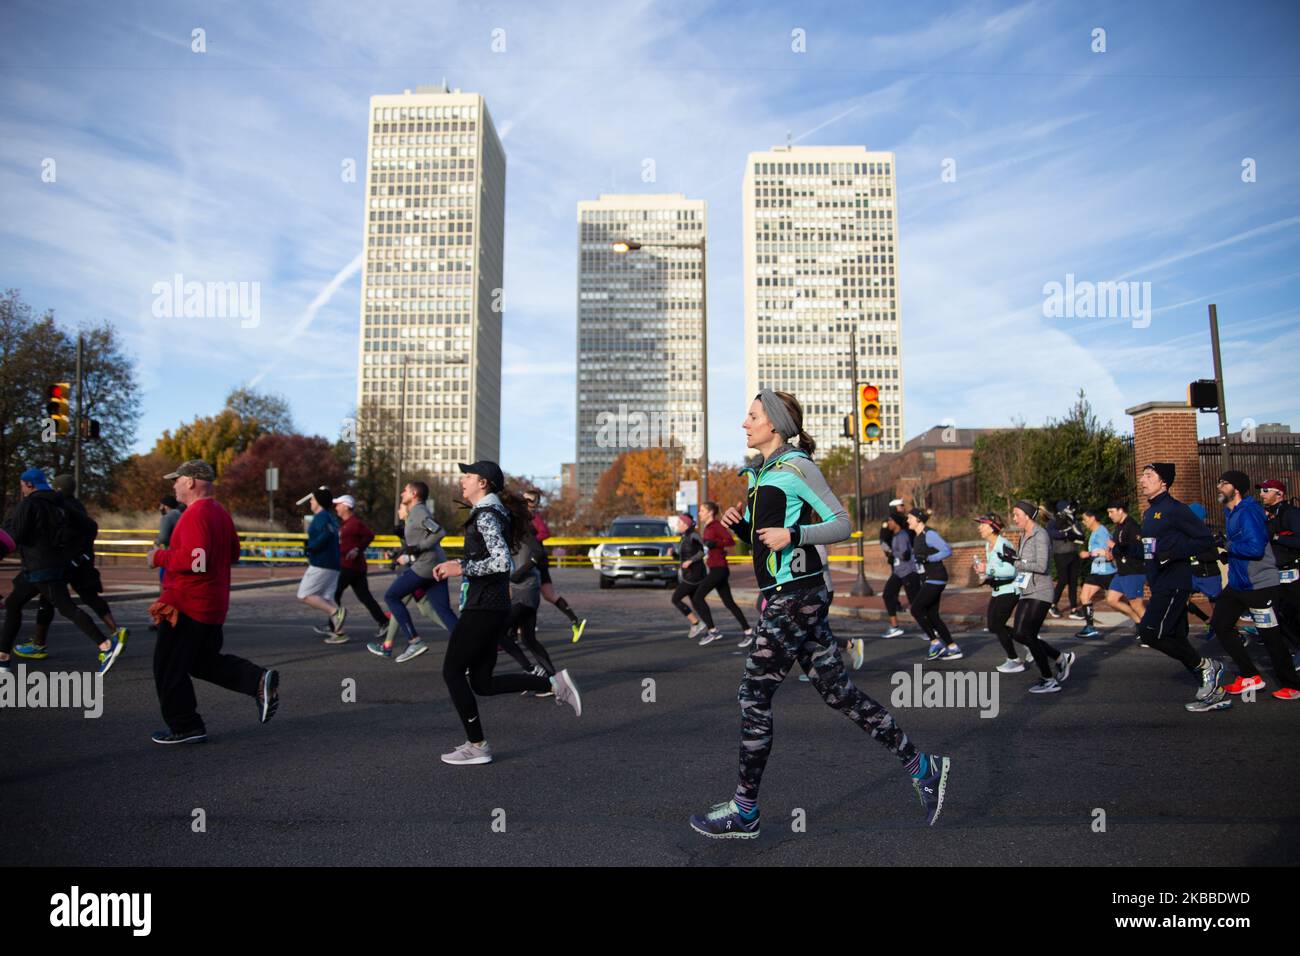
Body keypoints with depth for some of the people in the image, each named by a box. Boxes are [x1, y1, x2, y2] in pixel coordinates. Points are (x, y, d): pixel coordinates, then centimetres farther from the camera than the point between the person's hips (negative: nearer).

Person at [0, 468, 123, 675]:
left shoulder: (28, 504, -10)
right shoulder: (57, 505, 13)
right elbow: (80, 529, 11)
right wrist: (66, 554, 13)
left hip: (39, 567, -9)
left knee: (67, 608, -14)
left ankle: (106, 644, -24)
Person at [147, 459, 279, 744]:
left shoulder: (195, 515, -19)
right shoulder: (220, 512, 11)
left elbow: (196, 560, -29)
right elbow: (233, 554, 19)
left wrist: (160, 557, -14)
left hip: (187, 606, -9)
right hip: (213, 605, 9)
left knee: (169, 668, 6)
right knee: (205, 661, 20)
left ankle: (185, 728, 15)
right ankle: (259, 680, 2)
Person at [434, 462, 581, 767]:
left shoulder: (486, 515, -13)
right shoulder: (493, 513, 17)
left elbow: (502, 562, -25)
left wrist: (461, 569, -18)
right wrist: (456, 564, 20)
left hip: (482, 607, -10)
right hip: (495, 607, 10)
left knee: (452, 672, 3)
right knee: (482, 682, 12)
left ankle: (477, 745, 11)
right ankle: (555, 683, 8)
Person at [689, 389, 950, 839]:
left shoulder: (796, 467, -10)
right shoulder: (760, 474, 17)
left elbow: (842, 524, -11)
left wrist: (792, 534, -23)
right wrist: (739, 523, 3)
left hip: (794, 596, -9)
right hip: (785, 595, 9)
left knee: (753, 696, -2)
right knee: (838, 691, 12)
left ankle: (744, 812, 10)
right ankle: (921, 766, 22)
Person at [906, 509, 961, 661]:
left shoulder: (929, 534, -14)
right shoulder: (917, 537, 14)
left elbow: (947, 551, -21)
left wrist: (927, 558, -24)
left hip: (935, 579, -9)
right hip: (927, 579, 9)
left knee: (916, 609, -10)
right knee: (932, 615, 7)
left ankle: (935, 642, -1)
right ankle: (953, 649, 12)